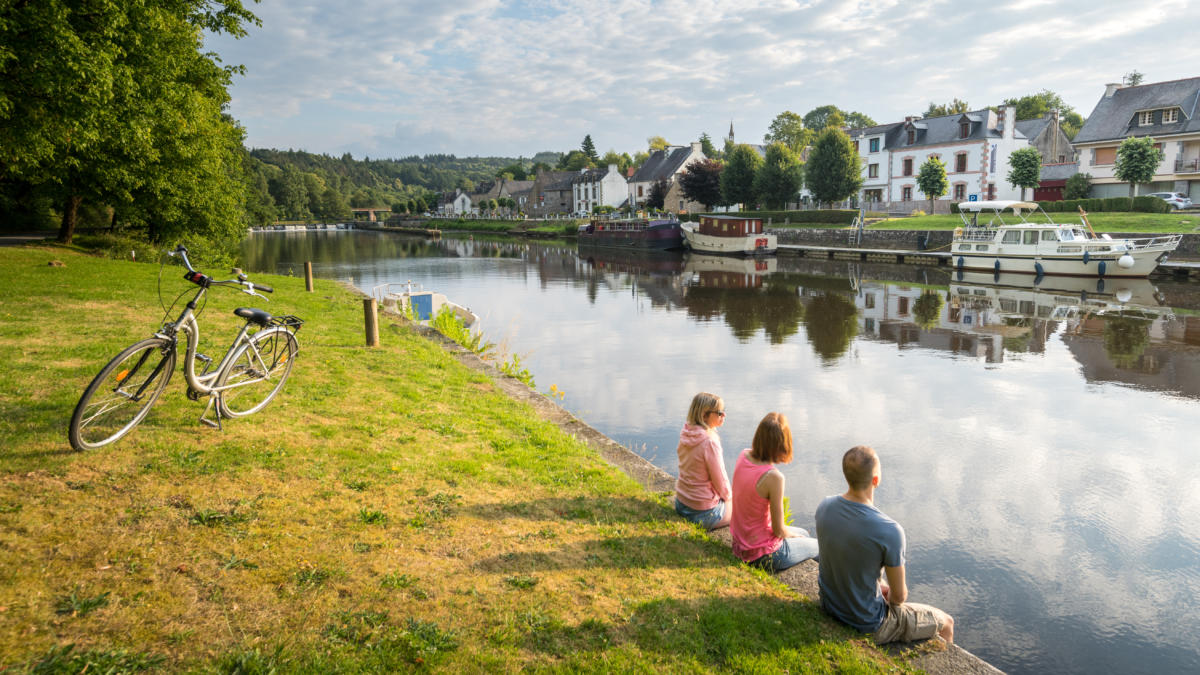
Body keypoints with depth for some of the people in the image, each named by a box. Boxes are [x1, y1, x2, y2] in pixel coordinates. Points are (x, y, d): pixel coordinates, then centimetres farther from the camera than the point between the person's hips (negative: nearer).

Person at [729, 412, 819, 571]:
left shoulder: (743, 455, -9)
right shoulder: (773, 477, -31)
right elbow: (779, 530, -19)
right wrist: (791, 534, -1)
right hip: (762, 555, -7)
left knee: (804, 534, 32)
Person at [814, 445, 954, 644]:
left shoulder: (824, 506, -12)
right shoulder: (890, 531, -31)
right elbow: (900, 595, -18)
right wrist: (891, 599, 5)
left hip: (829, 604, 6)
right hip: (867, 624, -6)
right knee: (946, 624, 18)